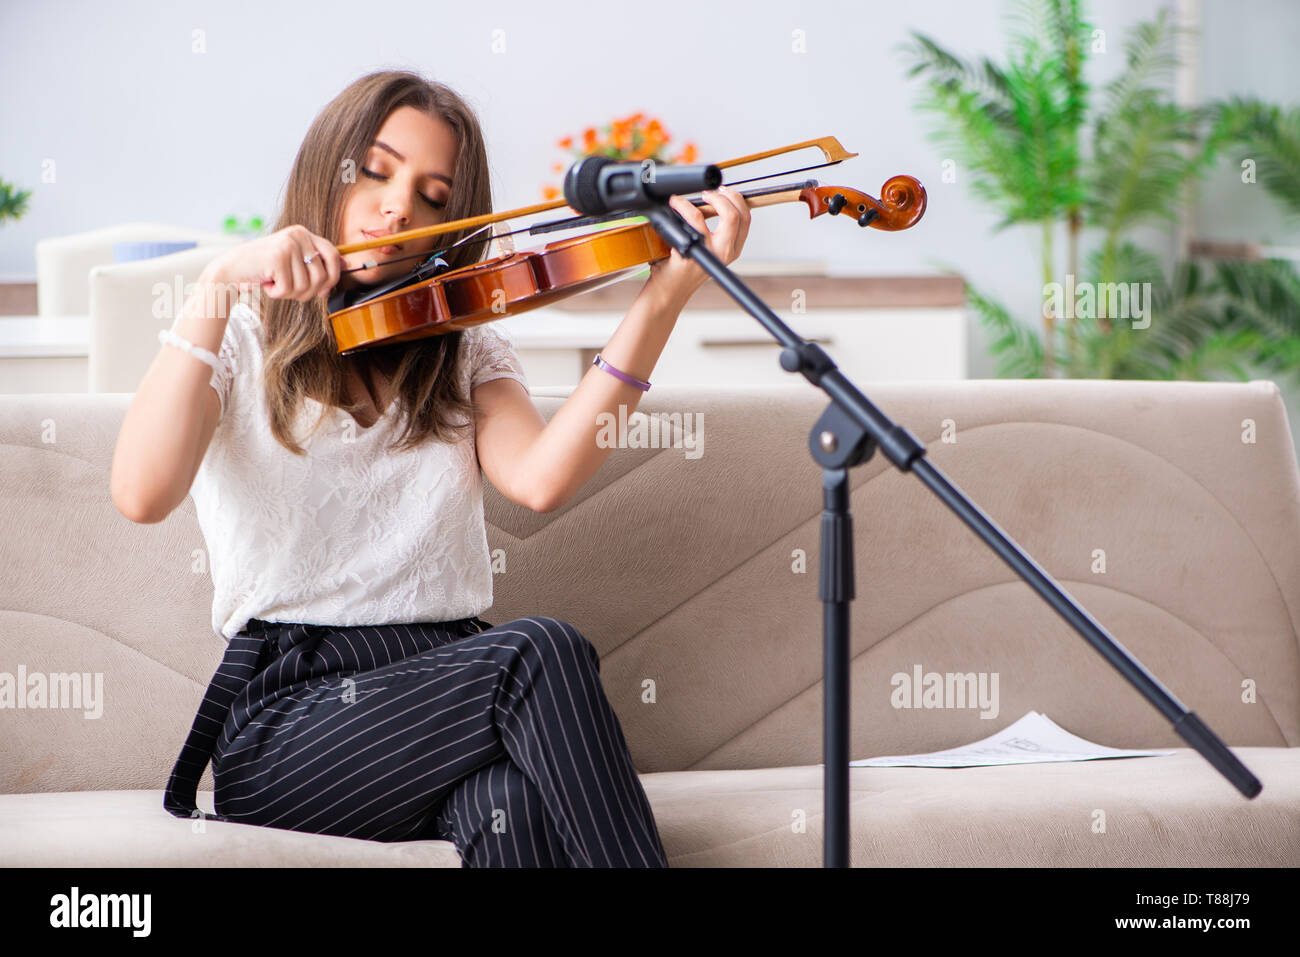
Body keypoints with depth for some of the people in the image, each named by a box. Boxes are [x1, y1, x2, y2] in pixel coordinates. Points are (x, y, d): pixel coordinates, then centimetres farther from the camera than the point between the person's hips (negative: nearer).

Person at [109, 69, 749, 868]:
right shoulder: (239, 346, 9)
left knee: (512, 803, -36)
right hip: (283, 720, -2)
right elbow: (143, 494, -13)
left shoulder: (468, 359, 17)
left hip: (450, 686, 3)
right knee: (544, 650, -30)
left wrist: (665, 298, -19)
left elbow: (540, 479, -9)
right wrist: (219, 287, -16)